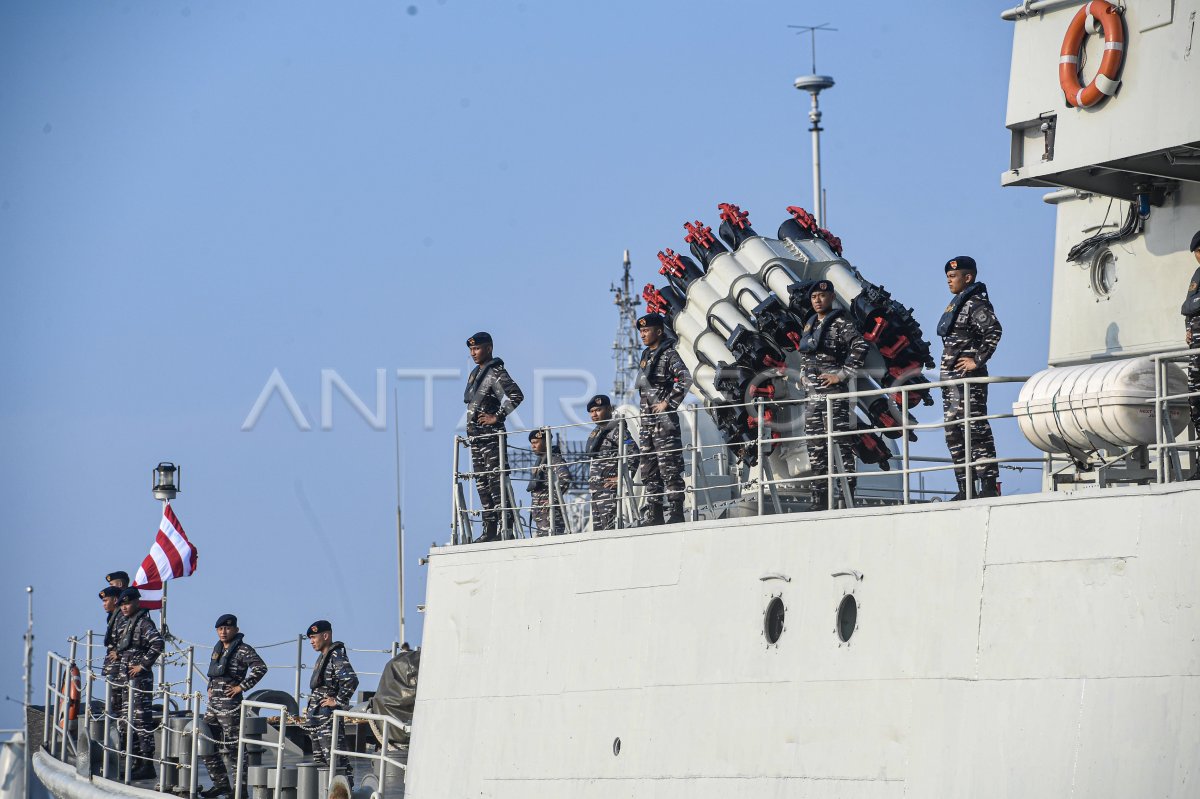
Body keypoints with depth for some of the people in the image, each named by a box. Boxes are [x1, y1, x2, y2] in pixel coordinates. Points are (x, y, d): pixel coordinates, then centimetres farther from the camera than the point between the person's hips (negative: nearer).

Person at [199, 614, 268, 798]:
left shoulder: (243, 650, -9)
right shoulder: (218, 648, 16)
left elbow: (260, 668, -22)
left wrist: (241, 687, -19)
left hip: (230, 704, -9)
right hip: (213, 704, 9)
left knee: (231, 748, -8)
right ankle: (221, 784, 19)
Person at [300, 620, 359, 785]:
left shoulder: (337, 657, -14)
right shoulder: (323, 657, 16)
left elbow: (351, 680, -28)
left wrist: (338, 701, -19)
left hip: (329, 718, -11)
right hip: (317, 718, 11)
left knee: (335, 760, -13)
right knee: (319, 760, 14)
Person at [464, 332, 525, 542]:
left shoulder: (496, 373, -11)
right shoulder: (475, 373, 17)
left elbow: (516, 396, -23)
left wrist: (497, 417, -17)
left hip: (491, 436, -9)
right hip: (476, 436, 9)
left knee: (496, 481, -12)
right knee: (482, 483, 8)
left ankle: (504, 527, -15)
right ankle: (489, 529, 10)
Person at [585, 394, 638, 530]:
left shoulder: (617, 430, -6)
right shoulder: (594, 433, 21)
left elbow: (633, 453, -16)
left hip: (609, 486, -9)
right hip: (595, 488, 10)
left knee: (609, 526, -19)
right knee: (597, 528, 7)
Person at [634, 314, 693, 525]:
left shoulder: (668, 354, -8)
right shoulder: (646, 355, 18)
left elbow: (685, 379, -20)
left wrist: (667, 403, -18)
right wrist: (645, 409, 17)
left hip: (664, 420, -9)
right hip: (647, 419, 9)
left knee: (669, 468, -10)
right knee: (649, 469, 9)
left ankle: (676, 513, -10)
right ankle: (653, 514, 13)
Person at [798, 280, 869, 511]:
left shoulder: (840, 323, -7)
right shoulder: (810, 325, 17)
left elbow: (860, 346, -22)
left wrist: (842, 374, -20)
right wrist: (803, 373, 18)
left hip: (834, 393, -9)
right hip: (812, 394, 9)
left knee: (842, 445, -8)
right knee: (815, 449, 9)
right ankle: (820, 500, 13)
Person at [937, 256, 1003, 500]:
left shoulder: (975, 304, -10)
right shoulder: (956, 304, 19)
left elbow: (994, 330, -24)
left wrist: (978, 360, -21)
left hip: (968, 377, -11)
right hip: (951, 377, 11)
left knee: (976, 429, -11)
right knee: (953, 432, 10)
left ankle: (989, 486, -11)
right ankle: (965, 489, 13)